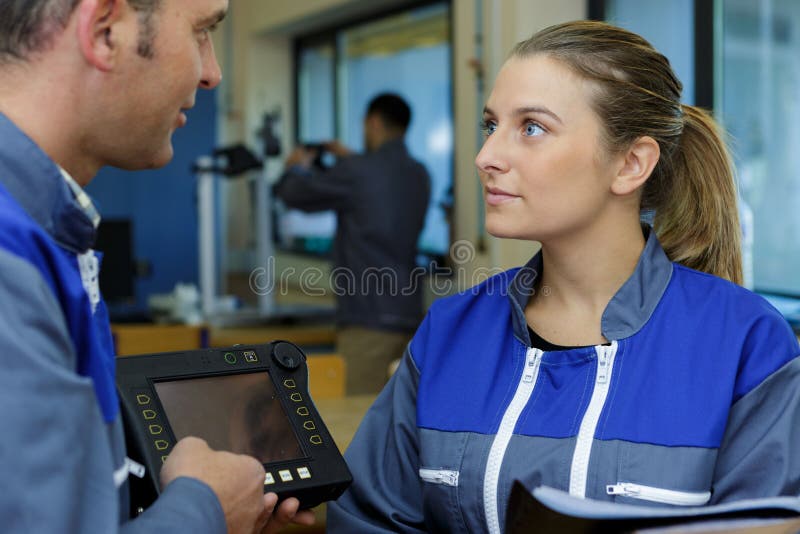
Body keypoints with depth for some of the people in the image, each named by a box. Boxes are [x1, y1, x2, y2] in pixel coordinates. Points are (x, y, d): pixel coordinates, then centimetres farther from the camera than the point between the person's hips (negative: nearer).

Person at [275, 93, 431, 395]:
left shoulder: (357, 173, -11)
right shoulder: (419, 175, 10)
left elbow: (295, 194, 1)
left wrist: (297, 167, 23)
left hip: (368, 317, -7)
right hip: (408, 316, 7)